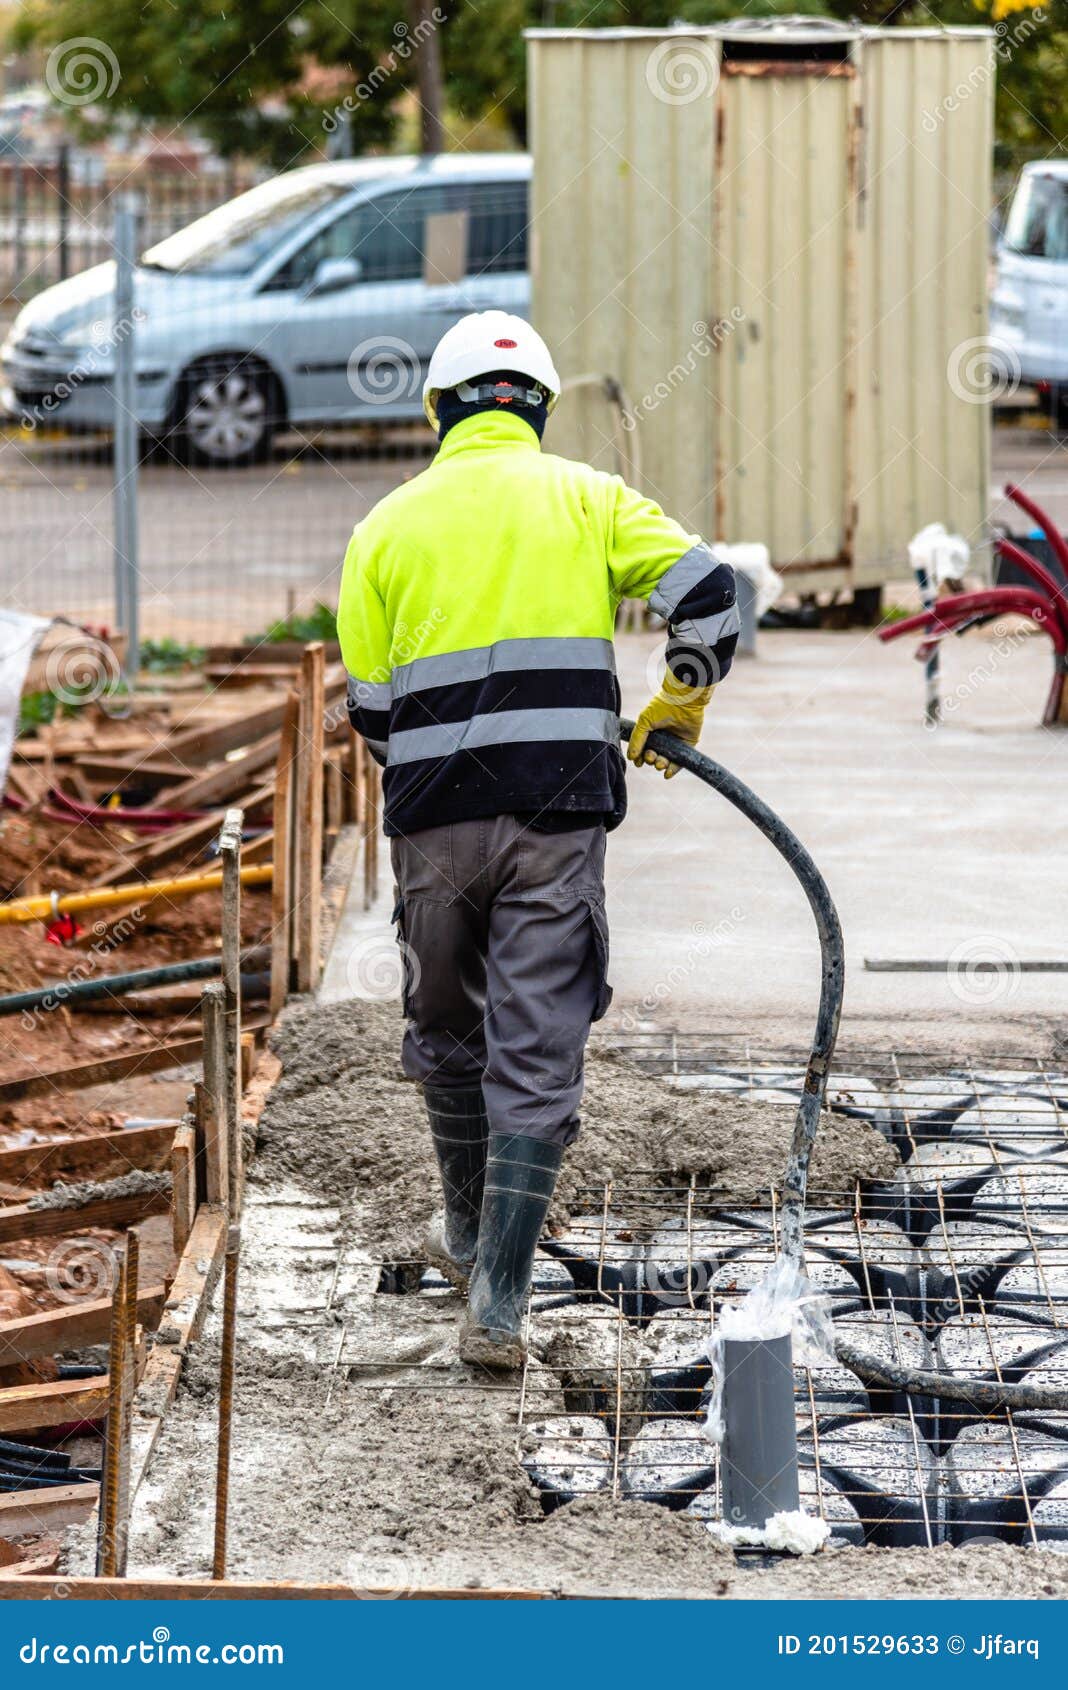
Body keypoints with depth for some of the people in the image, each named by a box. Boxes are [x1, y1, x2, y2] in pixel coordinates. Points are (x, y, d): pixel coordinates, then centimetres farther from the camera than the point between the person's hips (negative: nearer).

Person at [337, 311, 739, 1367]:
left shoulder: (389, 525, 7)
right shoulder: (584, 497, 6)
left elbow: (368, 705, 6)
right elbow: (704, 590, -4)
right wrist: (677, 707, 13)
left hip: (434, 823, 1)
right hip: (558, 815, -1)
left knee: (445, 1033, 21)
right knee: (537, 1054, -1)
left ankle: (468, 1234, 38)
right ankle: (497, 1299, -7)